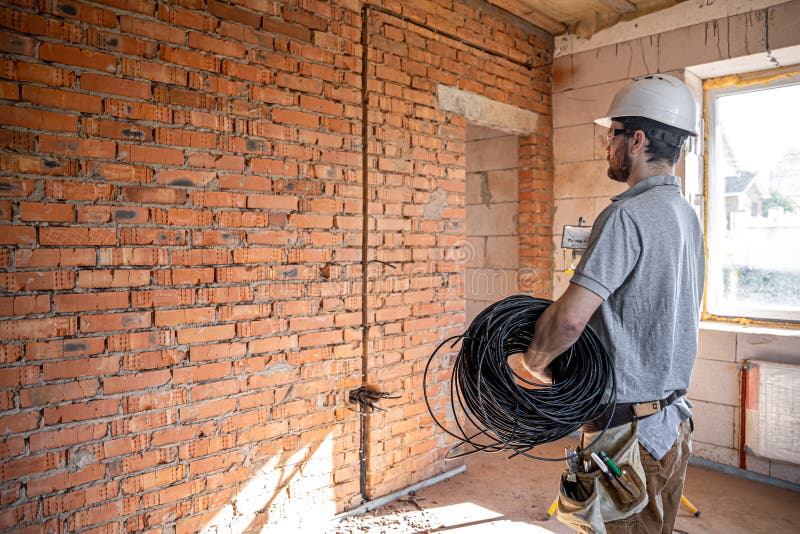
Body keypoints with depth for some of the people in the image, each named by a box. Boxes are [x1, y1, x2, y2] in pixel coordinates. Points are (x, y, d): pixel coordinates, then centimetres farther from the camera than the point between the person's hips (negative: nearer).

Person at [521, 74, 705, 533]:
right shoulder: (686, 215, 10)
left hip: (630, 427, -10)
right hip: (674, 417, 10)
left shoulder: (628, 215, -20)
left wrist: (536, 361, -10)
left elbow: (569, 318, -28)